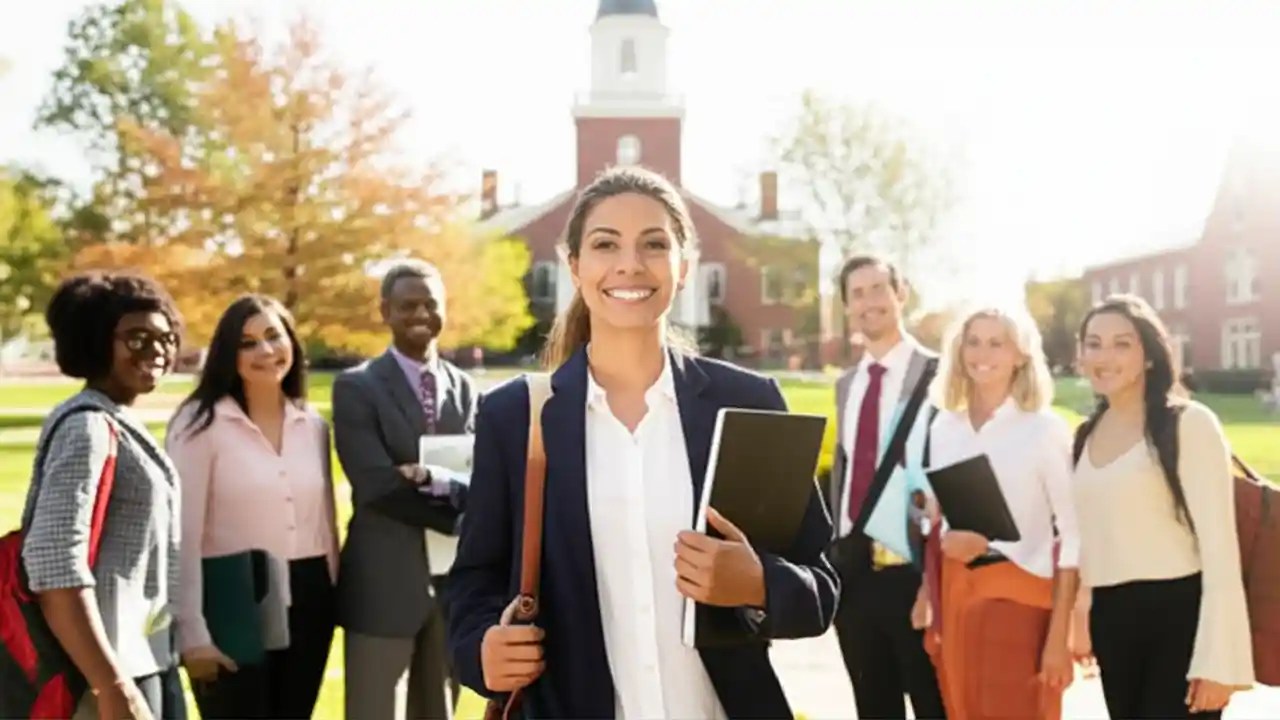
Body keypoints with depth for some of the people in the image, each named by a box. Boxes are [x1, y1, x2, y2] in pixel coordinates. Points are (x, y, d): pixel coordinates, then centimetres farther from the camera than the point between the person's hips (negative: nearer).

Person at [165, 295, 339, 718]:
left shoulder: (313, 425, 9)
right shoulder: (201, 422, -7)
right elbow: (184, 535, -11)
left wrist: (336, 599, 13)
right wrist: (193, 633, -14)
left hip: (306, 602, 5)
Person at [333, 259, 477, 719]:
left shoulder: (464, 388, 10)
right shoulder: (357, 387, -5)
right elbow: (377, 485, -15)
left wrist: (435, 477, -21)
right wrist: (461, 518, -14)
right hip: (385, 583, -5)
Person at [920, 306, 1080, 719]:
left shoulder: (1045, 428, -6)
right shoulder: (943, 429, 7)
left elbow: (1073, 534, -9)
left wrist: (1059, 634, -12)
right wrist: (942, 540, -3)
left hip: (1020, 595, -4)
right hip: (955, 593, 5)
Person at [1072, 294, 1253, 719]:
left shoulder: (1189, 423, -9)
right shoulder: (1087, 436, 11)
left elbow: (1219, 541, -13)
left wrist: (1217, 660, -17)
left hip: (1179, 615, -6)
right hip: (1111, 619, 6)